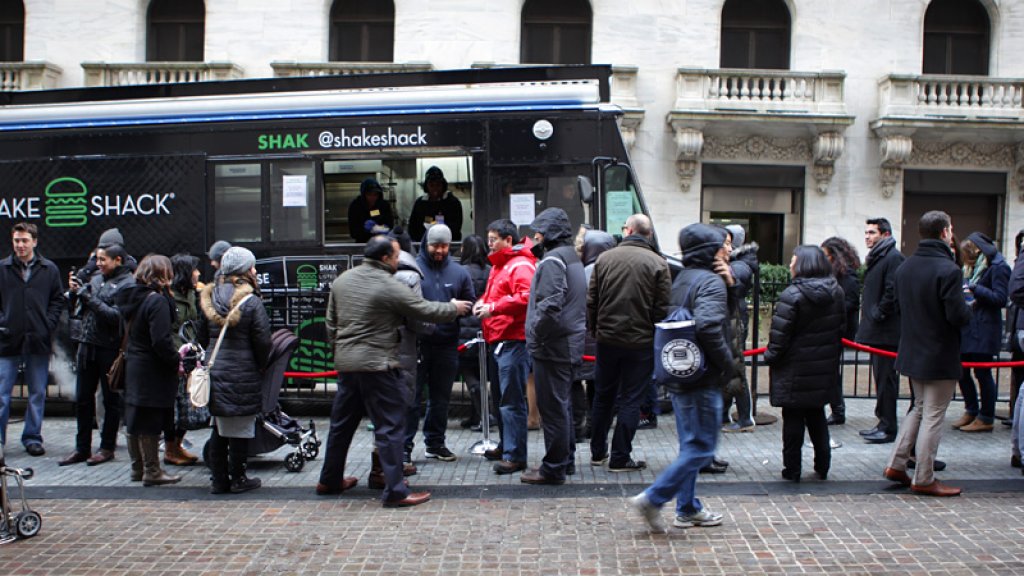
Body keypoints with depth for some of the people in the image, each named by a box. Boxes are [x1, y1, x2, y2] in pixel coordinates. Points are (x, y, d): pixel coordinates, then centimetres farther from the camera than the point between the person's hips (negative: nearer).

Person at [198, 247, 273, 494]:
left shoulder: (208, 299, 5)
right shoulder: (251, 302, -12)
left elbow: (202, 338, 10)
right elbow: (262, 341, -12)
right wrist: (260, 367, 4)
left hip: (214, 372, 6)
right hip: (243, 375, -5)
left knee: (219, 427, 13)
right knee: (241, 428, 4)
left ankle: (218, 480, 18)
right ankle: (238, 479, 11)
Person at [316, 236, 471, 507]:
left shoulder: (342, 280, 8)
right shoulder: (390, 286, -13)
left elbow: (331, 321, 14)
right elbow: (425, 310, -7)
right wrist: (454, 308, 9)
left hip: (345, 363, 8)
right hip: (377, 366, -8)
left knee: (342, 423, 18)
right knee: (389, 426, -3)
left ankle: (329, 480, 29)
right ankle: (395, 491, -2)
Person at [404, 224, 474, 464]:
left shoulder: (459, 272, 9)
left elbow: (470, 303, 13)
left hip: (447, 344, 4)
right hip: (417, 343, -4)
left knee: (441, 398, 14)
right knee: (411, 398, -2)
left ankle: (435, 442, 27)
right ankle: (404, 446, 5)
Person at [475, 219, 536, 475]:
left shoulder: (520, 265, -12)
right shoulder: (499, 264, 21)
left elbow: (525, 297, -27)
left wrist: (493, 308, -21)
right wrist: (484, 302, 12)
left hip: (513, 341, -11)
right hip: (499, 339, 11)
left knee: (512, 400, -10)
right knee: (502, 397, 18)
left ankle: (515, 456, -8)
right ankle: (505, 446, 30)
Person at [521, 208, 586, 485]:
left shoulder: (552, 260, -15)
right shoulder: (573, 259, 16)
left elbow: (550, 305, -26)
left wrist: (536, 333, -15)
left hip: (552, 347, -10)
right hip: (571, 344, 10)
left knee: (552, 407, -3)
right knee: (562, 404, 18)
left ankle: (554, 468, 3)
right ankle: (566, 460, 28)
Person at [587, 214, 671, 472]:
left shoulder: (604, 258, 0)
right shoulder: (658, 264, -8)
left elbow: (591, 300, 2)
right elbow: (662, 308, -9)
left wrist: (593, 329, 14)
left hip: (607, 339, 3)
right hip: (641, 342, -3)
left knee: (604, 396, 17)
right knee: (631, 400, 4)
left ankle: (598, 452, 26)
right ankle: (620, 458, 6)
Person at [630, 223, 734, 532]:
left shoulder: (680, 280, 14)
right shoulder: (710, 281, -14)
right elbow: (708, 326, -28)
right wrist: (727, 362, -17)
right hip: (702, 379, -10)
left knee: (690, 445, 17)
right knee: (701, 448, -3)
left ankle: (688, 509, 23)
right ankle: (652, 499, -6)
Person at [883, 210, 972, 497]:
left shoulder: (905, 267, 4)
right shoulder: (948, 270, -20)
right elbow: (958, 316, -22)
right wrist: (969, 307, -1)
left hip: (912, 352, 7)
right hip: (940, 356, -7)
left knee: (919, 409, 21)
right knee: (933, 415, 2)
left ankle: (896, 465, 19)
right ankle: (923, 479, 9)